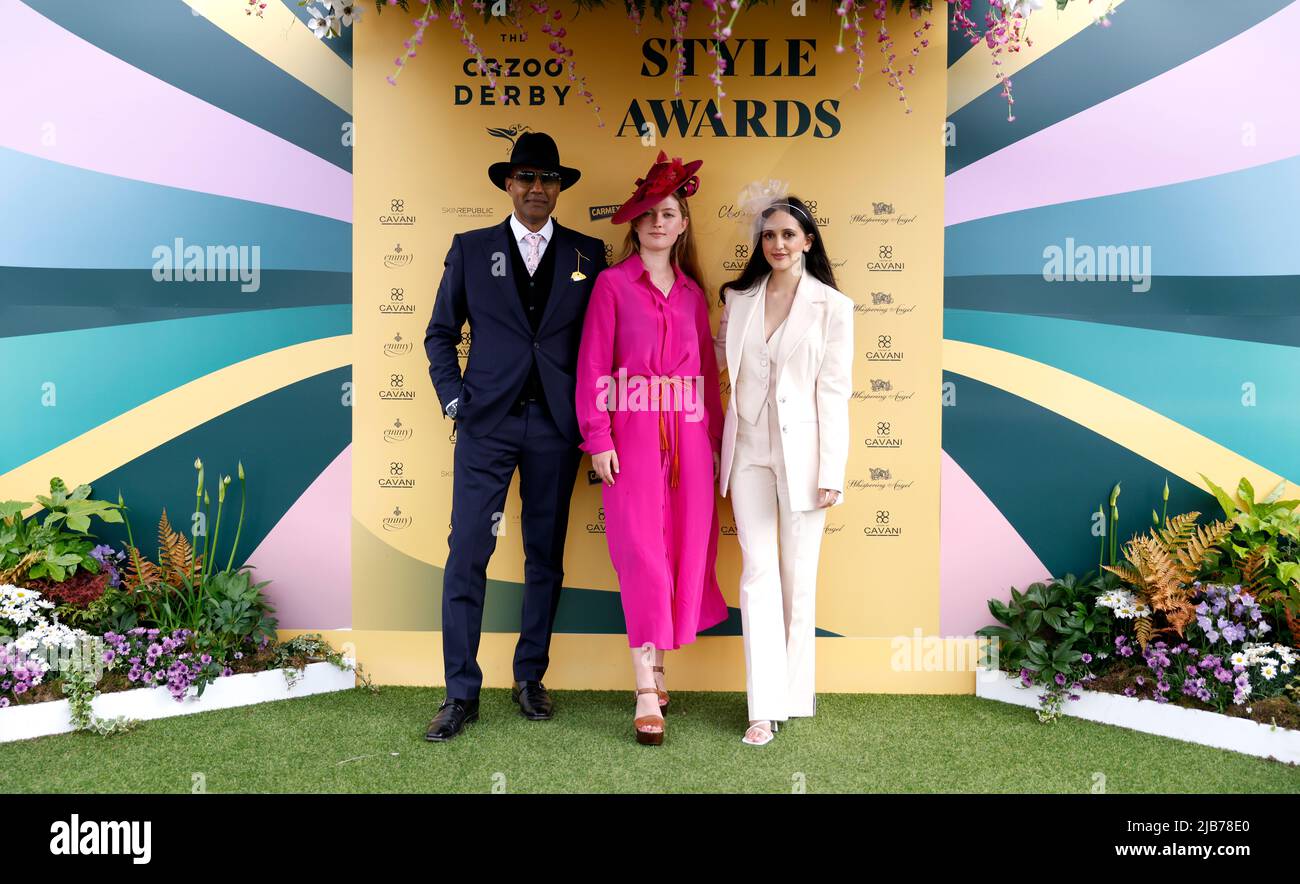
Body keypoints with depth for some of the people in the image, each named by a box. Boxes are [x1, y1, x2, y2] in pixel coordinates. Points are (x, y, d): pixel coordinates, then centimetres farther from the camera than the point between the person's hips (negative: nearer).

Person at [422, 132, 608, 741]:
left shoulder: (588, 255, 8)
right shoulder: (471, 249, 8)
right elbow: (440, 332, 11)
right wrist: (452, 398, 1)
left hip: (557, 427, 1)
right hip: (486, 423, -1)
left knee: (546, 555, 8)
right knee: (467, 554, -4)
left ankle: (530, 678, 23)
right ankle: (461, 694, 5)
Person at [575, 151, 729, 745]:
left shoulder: (692, 292, 14)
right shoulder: (612, 283, 3)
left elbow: (707, 370, 13)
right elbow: (594, 364, -3)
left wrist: (715, 439, 8)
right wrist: (598, 438, -11)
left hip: (688, 434, 4)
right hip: (633, 432, -4)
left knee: (686, 548, 5)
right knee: (643, 552, -6)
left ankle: (656, 662, 21)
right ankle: (647, 691, -1)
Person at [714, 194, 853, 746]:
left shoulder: (832, 306, -1)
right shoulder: (738, 298, 8)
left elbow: (834, 391, -4)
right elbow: (719, 359, 18)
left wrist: (831, 471, -9)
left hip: (802, 453, -2)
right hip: (749, 451, 3)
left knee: (799, 577, 5)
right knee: (758, 573, 0)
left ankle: (795, 694, 20)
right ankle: (765, 706, 3)